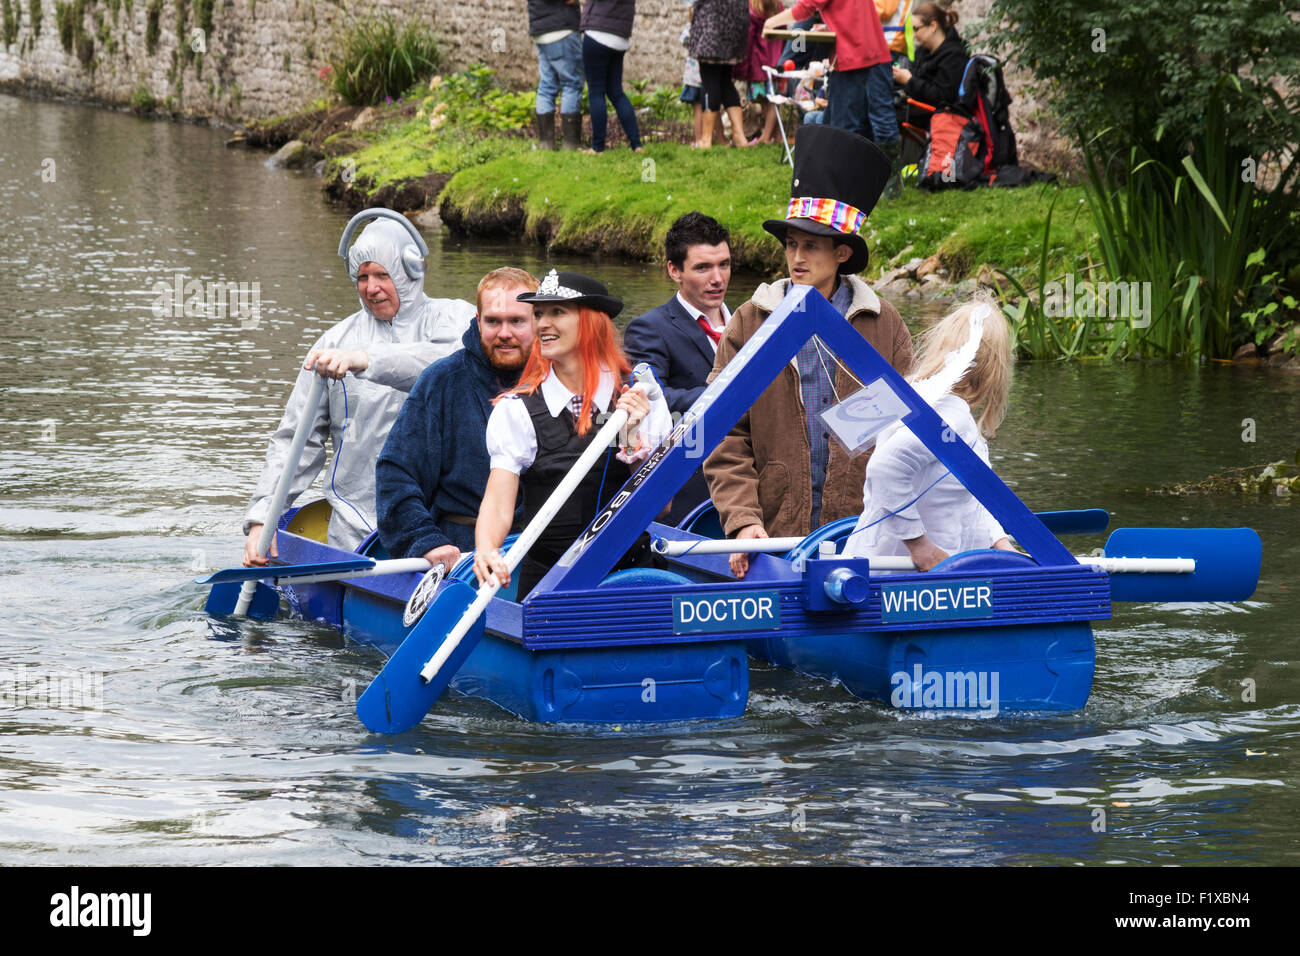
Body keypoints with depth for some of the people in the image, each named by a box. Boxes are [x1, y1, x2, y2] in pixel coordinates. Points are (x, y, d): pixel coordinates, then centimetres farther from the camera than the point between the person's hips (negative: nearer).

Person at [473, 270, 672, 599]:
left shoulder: (643, 397, 4)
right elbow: (498, 501, -8)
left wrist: (632, 439, -14)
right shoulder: (515, 409, 2)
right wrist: (486, 549, -29)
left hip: (630, 574, 1)